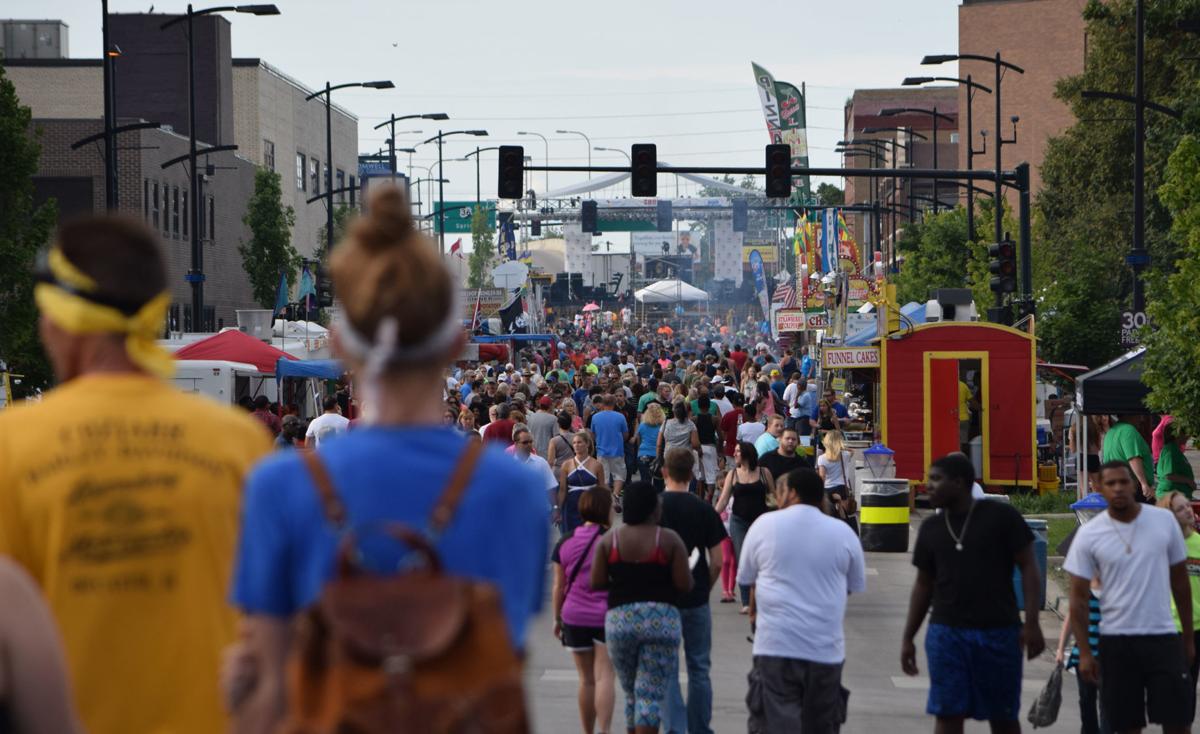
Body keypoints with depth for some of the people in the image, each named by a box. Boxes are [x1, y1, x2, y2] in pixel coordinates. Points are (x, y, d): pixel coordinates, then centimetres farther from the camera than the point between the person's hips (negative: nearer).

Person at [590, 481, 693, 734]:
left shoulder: (609, 540, 2)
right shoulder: (669, 540, -4)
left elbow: (596, 583, -1)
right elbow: (684, 584, -8)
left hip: (619, 619, 3)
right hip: (661, 617, -3)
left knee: (631, 692, 17)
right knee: (652, 694, -3)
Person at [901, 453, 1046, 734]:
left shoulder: (1001, 517, -4)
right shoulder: (931, 528, 9)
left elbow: (1028, 568, -4)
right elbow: (923, 584, 16)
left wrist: (1031, 623, -13)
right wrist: (908, 638, 13)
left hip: (998, 632, -3)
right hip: (946, 634, 3)